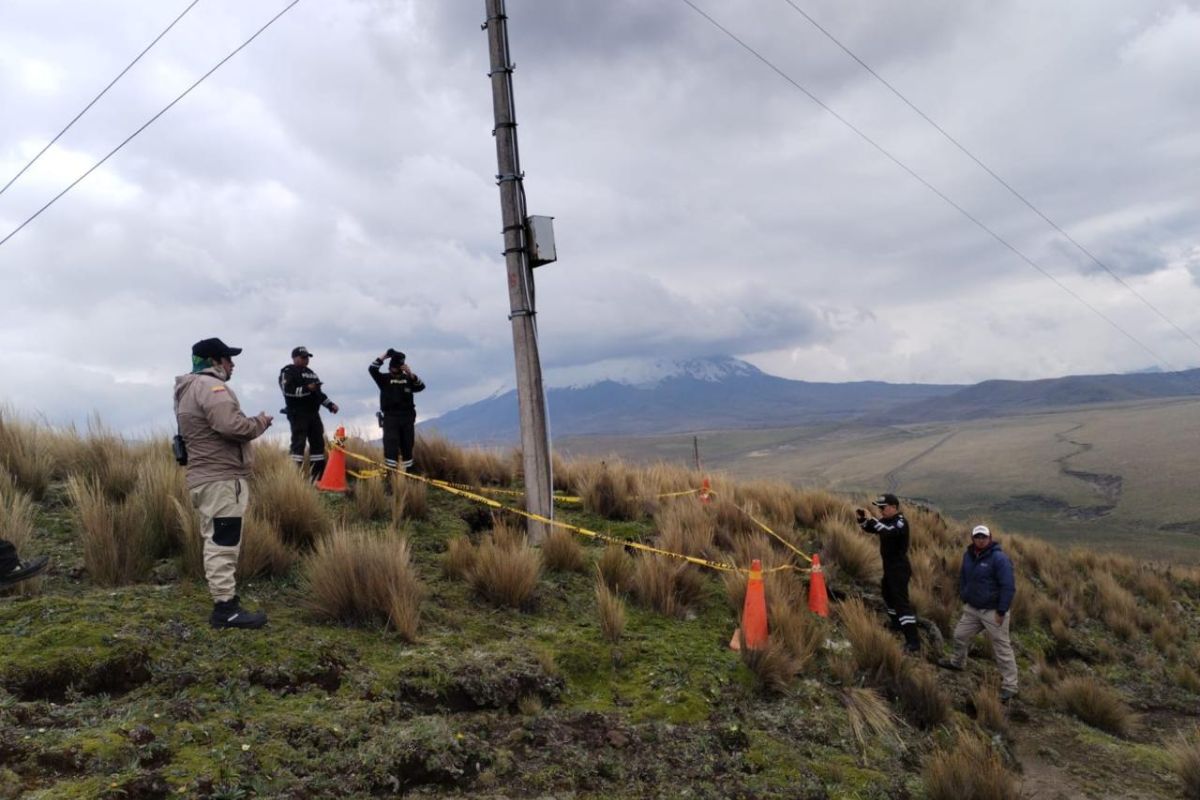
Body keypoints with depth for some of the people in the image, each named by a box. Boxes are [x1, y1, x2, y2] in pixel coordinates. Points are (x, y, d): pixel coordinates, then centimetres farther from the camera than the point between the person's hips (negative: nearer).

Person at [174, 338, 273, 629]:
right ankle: (225, 608, -5)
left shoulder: (190, 388, 21)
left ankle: (224, 596, 26)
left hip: (209, 477, 11)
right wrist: (259, 423, -10)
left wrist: (251, 423, 11)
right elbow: (232, 426, -27)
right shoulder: (210, 385, -14)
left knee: (218, 542, 17)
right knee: (223, 543, -8)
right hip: (220, 479, -11)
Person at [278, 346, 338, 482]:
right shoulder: (288, 372, -3)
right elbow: (287, 390, -19)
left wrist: (330, 404, 16)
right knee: (299, 442, -12)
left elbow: (318, 392, 28)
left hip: (313, 413, 8)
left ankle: (318, 473, 12)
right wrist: (307, 388, -25)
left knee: (318, 442, 7)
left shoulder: (310, 373, 22)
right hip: (298, 414, -8)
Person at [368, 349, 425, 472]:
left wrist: (410, 374, -18)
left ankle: (408, 471, 20)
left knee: (407, 446, 9)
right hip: (390, 417, -2)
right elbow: (372, 369, -11)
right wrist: (384, 356, -12)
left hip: (407, 417, 3)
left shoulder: (408, 379, 8)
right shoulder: (384, 379, 3)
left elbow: (421, 387, -7)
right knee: (391, 444, -12)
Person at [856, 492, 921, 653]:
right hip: (889, 566, 10)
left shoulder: (900, 522, -18)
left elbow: (888, 531, -38)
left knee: (901, 601, -15)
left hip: (899, 568, -10)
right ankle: (896, 623, 48)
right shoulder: (886, 520, 8)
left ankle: (913, 641, -18)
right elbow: (869, 529, 11)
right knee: (888, 594, 26)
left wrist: (871, 518, -37)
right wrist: (862, 518, -7)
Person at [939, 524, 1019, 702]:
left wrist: (1001, 612, -19)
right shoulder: (968, 555, 4)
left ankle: (1009, 687, 8)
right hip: (972, 608, 7)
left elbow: (1008, 586, -20)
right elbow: (963, 578, 19)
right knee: (960, 635, 20)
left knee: (1002, 649, -1)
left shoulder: (998, 558, -19)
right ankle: (957, 662, 46)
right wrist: (964, 599, 14)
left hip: (993, 612, -7)